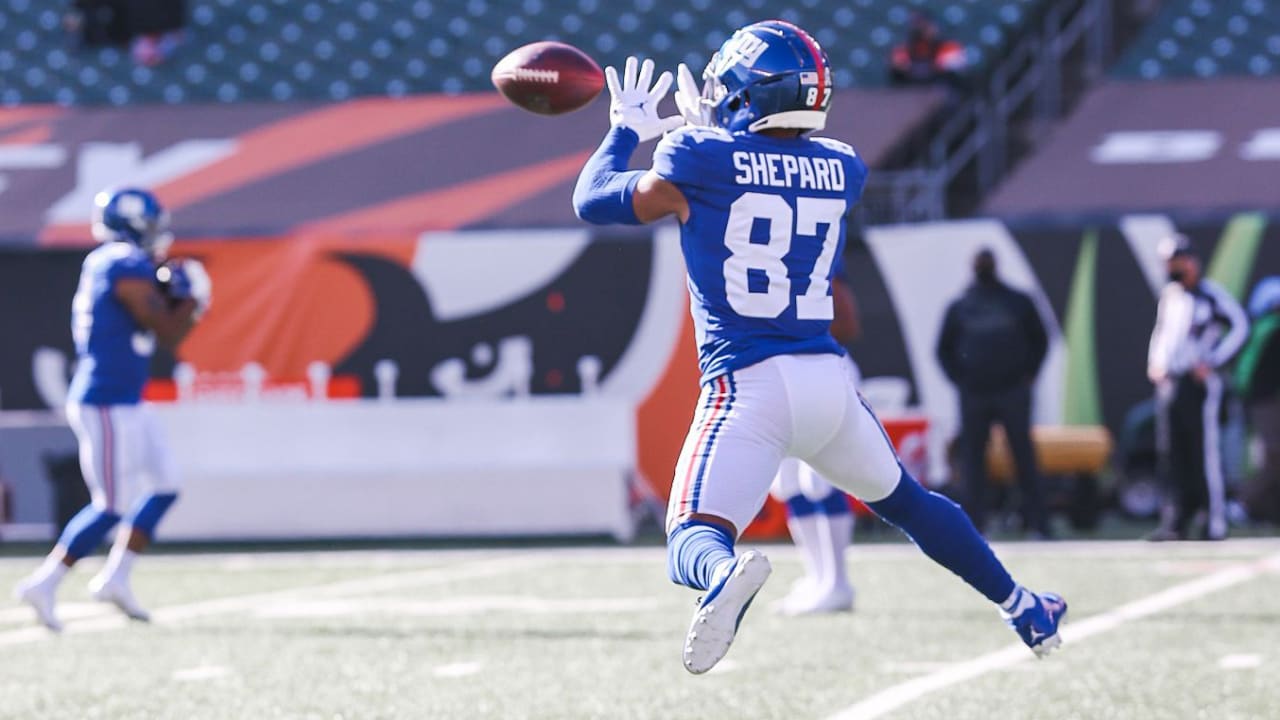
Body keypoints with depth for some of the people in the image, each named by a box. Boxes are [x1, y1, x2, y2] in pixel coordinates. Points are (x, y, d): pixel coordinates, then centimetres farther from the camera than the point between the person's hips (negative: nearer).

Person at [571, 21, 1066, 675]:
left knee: (694, 540, -13)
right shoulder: (841, 169, 10)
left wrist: (626, 129, 26)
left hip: (747, 384, -5)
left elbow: (592, 201, 10)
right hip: (828, 377, 5)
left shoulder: (699, 159, -4)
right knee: (907, 501, 28)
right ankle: (1023, 609, 35)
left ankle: (726, 574, -48)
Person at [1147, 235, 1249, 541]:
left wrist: (1214, 362, -13)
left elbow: (1239, 326, -9)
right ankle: (1176, 520, 10)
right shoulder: (1168, 295, 16)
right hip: (1168, 383, 7)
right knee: (1171, 455, 5)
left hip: (1199, 382, -7)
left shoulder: (1211, 294, -6)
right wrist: (1154, 363, 13)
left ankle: (1215, 521, -5)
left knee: (1205, 451, -8)